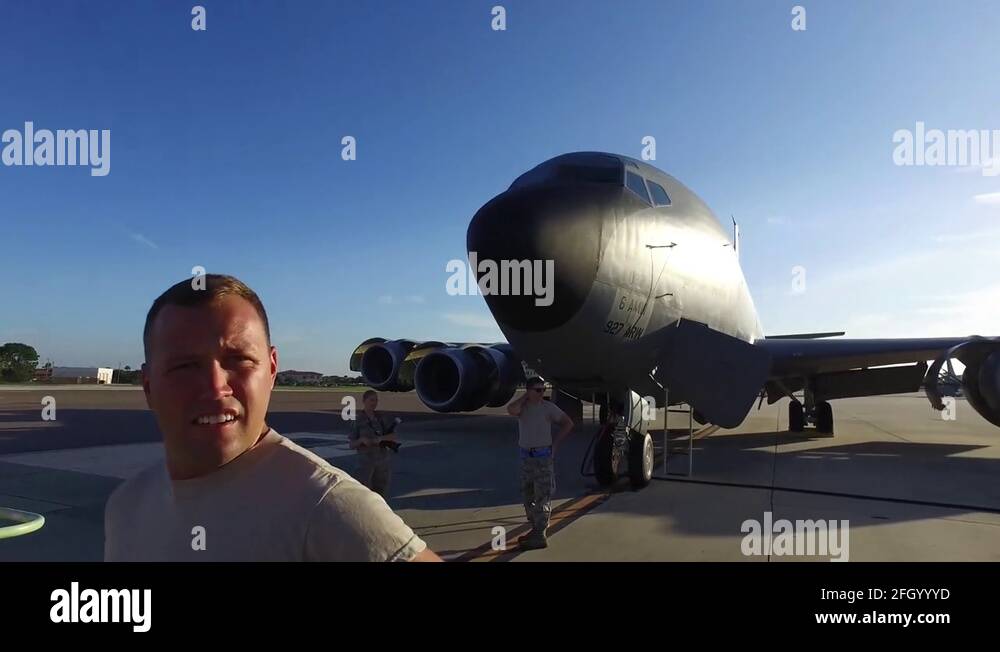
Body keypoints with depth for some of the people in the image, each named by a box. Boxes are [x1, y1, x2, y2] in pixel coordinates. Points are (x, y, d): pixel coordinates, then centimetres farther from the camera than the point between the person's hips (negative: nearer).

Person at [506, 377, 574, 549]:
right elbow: (511, 410, -23)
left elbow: (568, 423, 2)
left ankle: (541, 536, -2)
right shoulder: (522, 406, 1)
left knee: (542, 497, -4)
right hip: (526, 456, 5)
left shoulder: (548, 407, -6)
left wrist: (555, 442, -3)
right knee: (528, 495, 15)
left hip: (544, 457, -5)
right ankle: (536, 529, 29)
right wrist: (525, 397, -10)